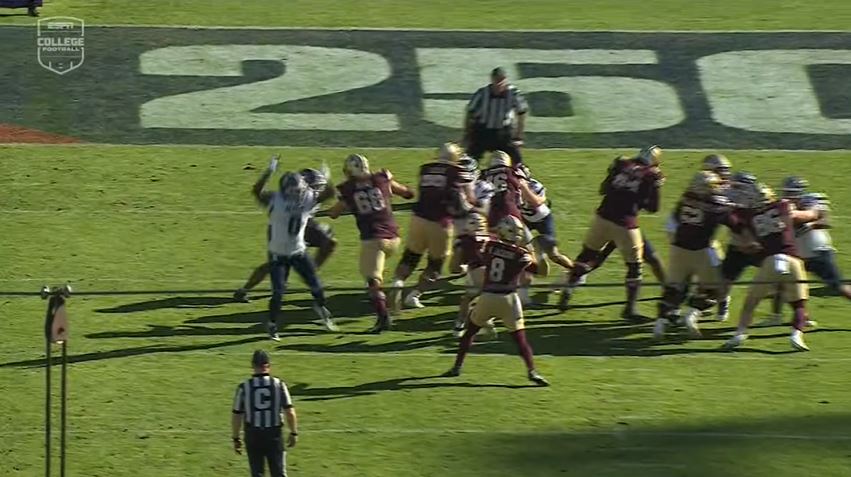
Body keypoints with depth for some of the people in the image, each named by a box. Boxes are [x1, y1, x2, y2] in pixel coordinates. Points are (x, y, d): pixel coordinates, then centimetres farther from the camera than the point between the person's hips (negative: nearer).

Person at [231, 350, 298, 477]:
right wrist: (294, 433, 7)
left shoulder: (244, 387, -5)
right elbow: (290, 412, -5)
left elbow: (236, 415, -1)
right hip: (274, 434, 0)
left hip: (253, 434, 0)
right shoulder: (278, 385, -4)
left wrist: (235, 438, 9)